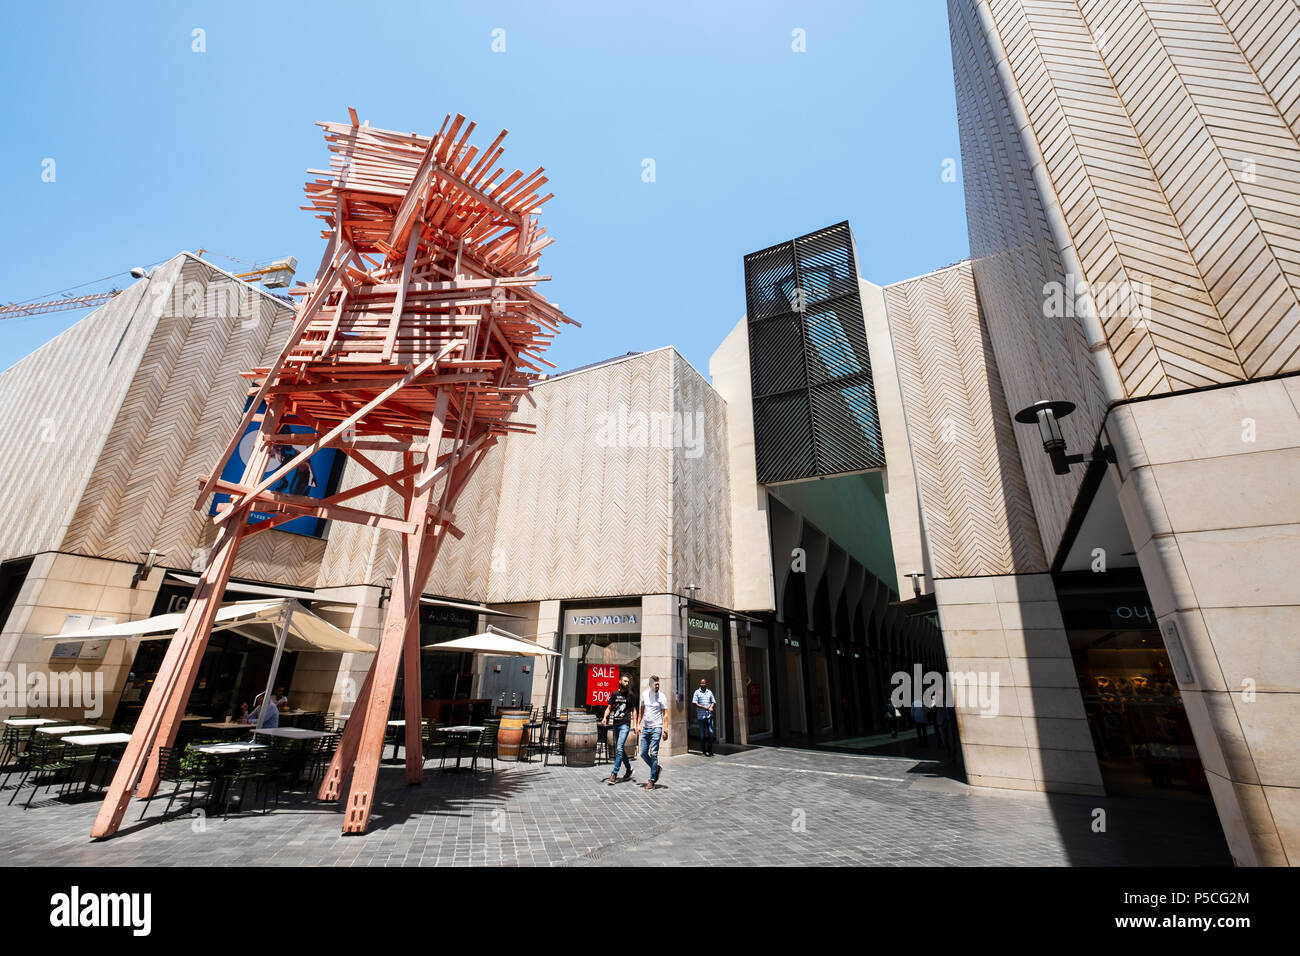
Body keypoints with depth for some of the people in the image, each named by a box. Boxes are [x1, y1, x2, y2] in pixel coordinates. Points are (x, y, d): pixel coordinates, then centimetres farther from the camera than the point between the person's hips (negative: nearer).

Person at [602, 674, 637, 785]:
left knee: (619, 748, -13)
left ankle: (614, 774, -8)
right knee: (619, 749, 12)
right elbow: (609, 707, 9)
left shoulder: (630, 694, 1)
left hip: (625, 724, -4)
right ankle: (629, 768, 30)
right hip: (615, 724, 4)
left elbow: (634, 709, 4)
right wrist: (605, 717, -8)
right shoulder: (615, 694, 7)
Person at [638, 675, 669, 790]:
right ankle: (656, 768, 30)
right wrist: (638, 724, 9)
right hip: (645, 728, 5)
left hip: (656, 728, -5)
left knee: (653, 754, -5)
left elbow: (665, 714, -8)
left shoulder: (661, 697, -7)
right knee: (643, 753, 8)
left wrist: (665, 730, -15)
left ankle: (652, 780, 6)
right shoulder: (644, 695, 6)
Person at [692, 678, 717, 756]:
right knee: (702, 734, 4)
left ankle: (709, 750, 8)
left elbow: (713, 702, 14)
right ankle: (703, 750, 15)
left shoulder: (709, 692, 12)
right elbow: (695, 703, -5)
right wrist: (704, 707, -16)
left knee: (710, 732, -2)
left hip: (709, 715, 2)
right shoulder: (697, 692, 1)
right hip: (701, 716, -2)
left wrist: (711, 707, -8)